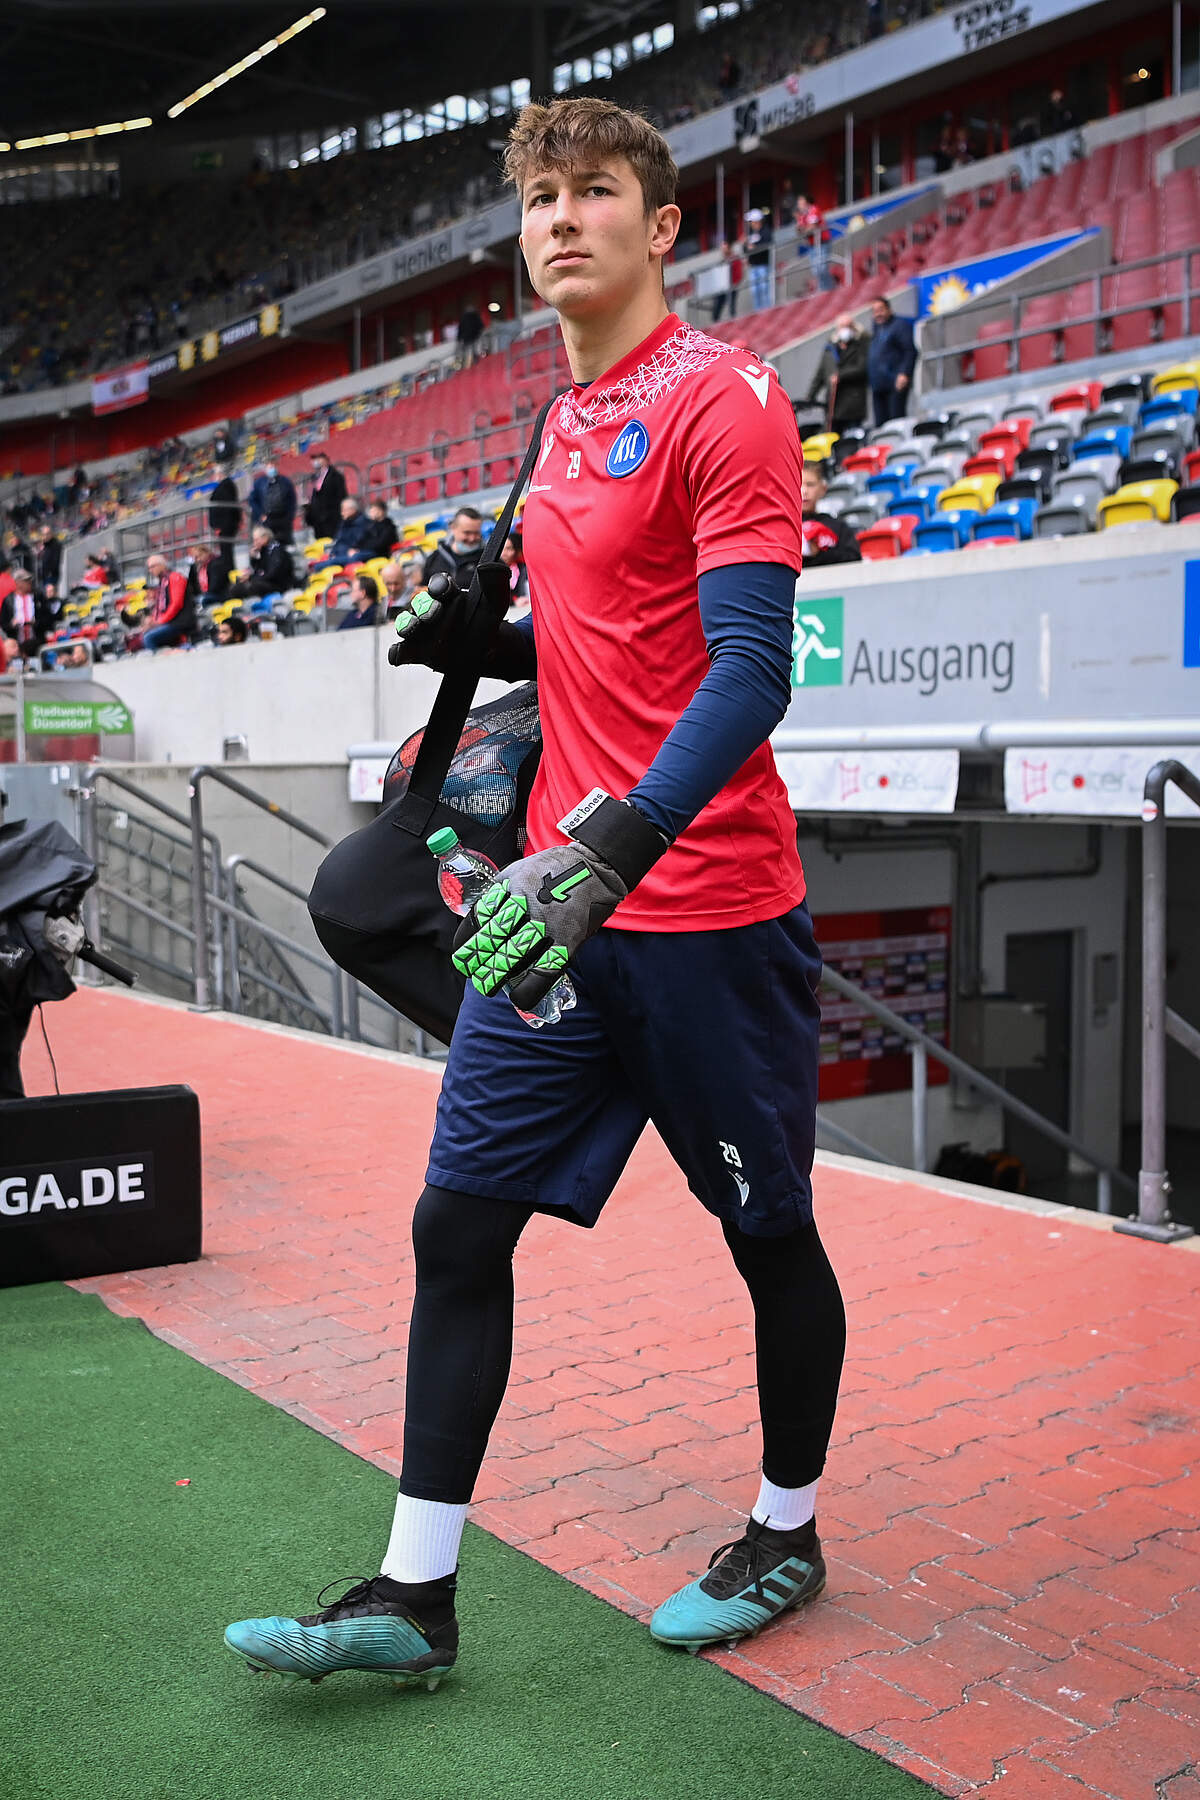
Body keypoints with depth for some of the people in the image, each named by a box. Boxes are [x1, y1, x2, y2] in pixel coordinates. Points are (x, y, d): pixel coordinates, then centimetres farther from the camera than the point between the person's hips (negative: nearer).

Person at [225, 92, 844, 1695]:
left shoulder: (721, 398, -10)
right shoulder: (571, 421, 16)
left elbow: (748, 668, -19)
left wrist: (615, 847, -31)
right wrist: (488, 642, 6)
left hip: (707, 915, -8)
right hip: (558, 906, 8)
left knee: (771, 1234, 10)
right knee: (459, 1224, 5)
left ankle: (787, 1536, 33)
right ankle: (416, 1593, 16)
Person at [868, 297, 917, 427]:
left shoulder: (900, 325, -3)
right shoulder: (877, 328, 20)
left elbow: (910, 351, -11)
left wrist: (904, 374, -21)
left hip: (896, 383, -8)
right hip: (878, 385, 8)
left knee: (897, 419, -10)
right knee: (881, 422, 5)